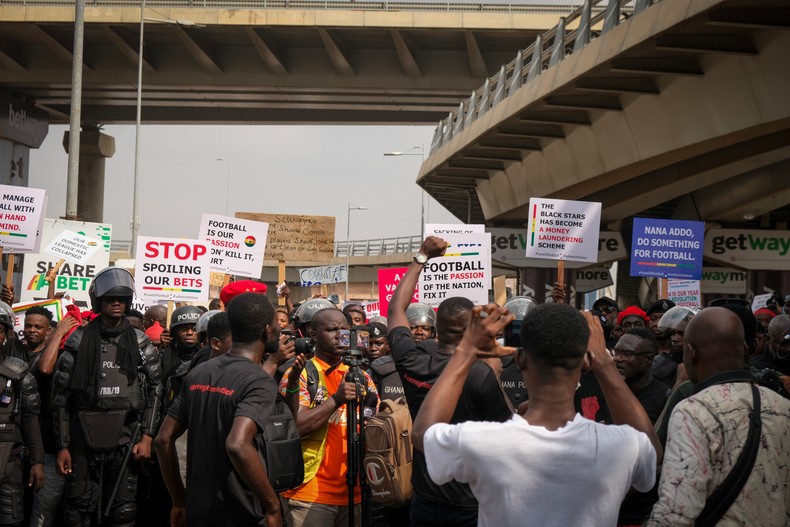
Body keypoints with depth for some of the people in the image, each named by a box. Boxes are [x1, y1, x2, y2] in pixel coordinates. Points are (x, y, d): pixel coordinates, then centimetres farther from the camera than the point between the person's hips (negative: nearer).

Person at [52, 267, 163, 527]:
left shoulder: (140, 342, 6)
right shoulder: (79, 341, 2)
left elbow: (155, 389, 6)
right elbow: (61, 396, 2)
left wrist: (147, 436, -3)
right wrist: (62, 446, -1)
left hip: (125, 437, 1)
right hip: (84, 437, -1)